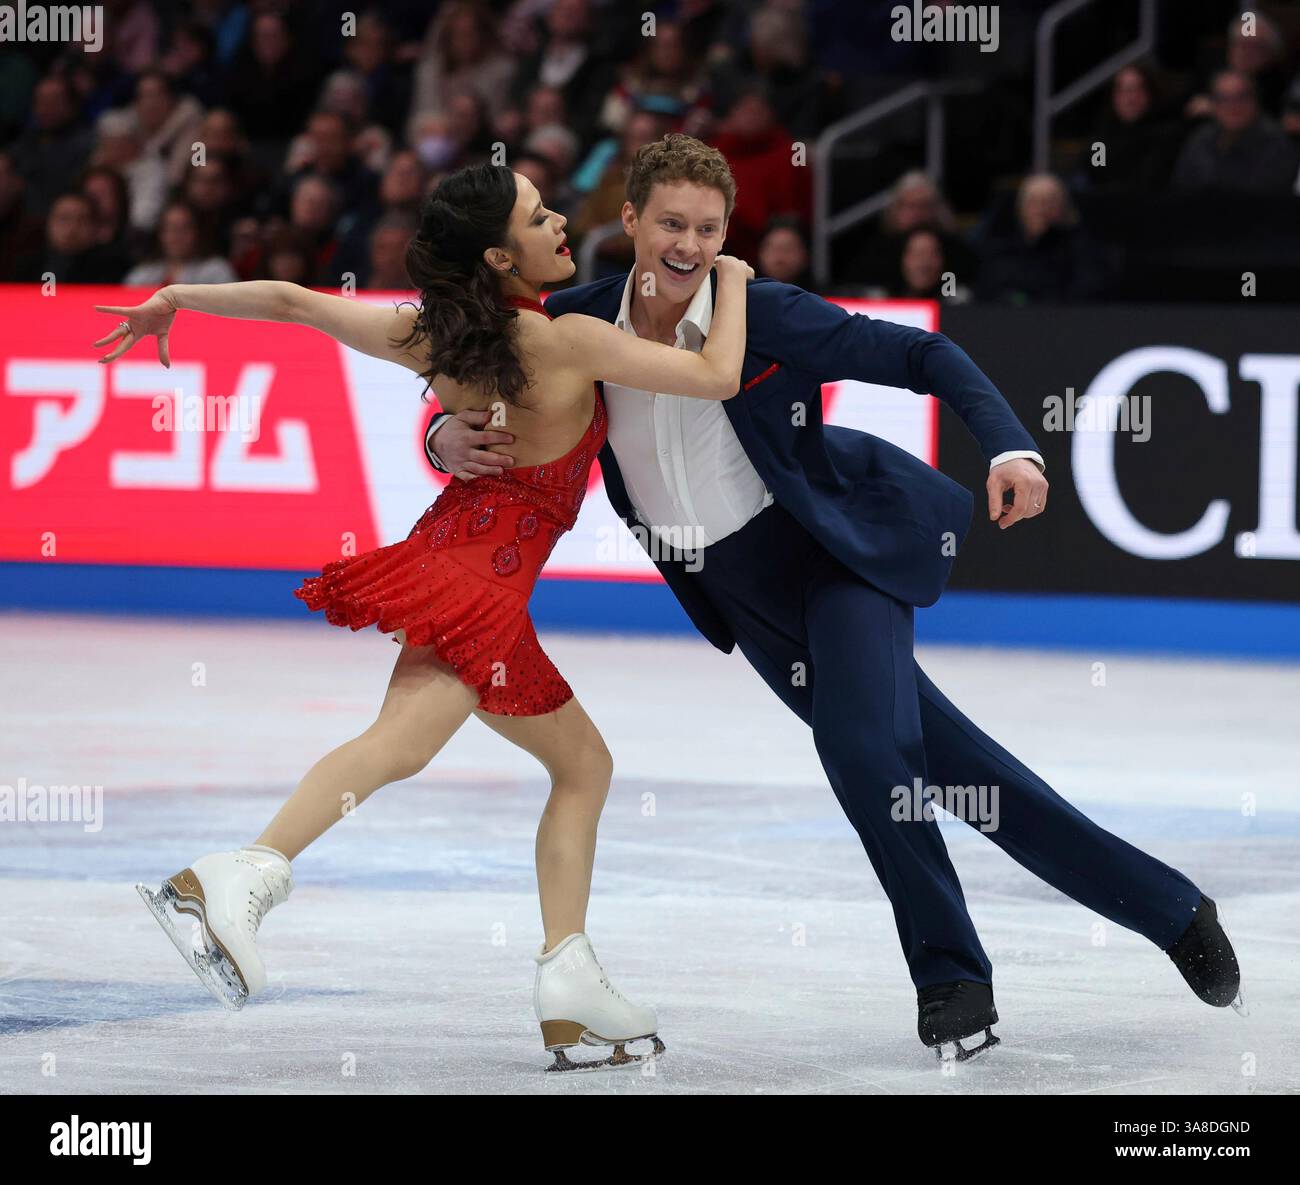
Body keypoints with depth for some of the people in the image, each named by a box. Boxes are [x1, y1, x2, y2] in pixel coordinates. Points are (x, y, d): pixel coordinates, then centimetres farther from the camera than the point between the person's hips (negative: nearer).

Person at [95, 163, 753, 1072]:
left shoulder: (431, 334, 7)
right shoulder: (571, 340, -11)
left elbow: (292, 301, 12)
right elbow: (718, 377, -10)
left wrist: (175, 299, 25)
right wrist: (731, 280, 6)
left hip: (450, 546, 8)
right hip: (485, 571, -8)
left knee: (584, 764, 7)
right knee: (403, 742, -20)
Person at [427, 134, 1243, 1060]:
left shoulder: (770, 318, -20)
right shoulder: (577, 323, -10)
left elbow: (923, 357, -15)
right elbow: (475, 407, 2)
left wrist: (1010, 449, -29)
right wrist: (451, 438, -22)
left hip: (840, 550, -4)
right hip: (744, 596, 4)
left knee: (863, 748, -24)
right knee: (950, 766, 7)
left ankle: (950, 974, -1)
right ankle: (1165, 906, 17)